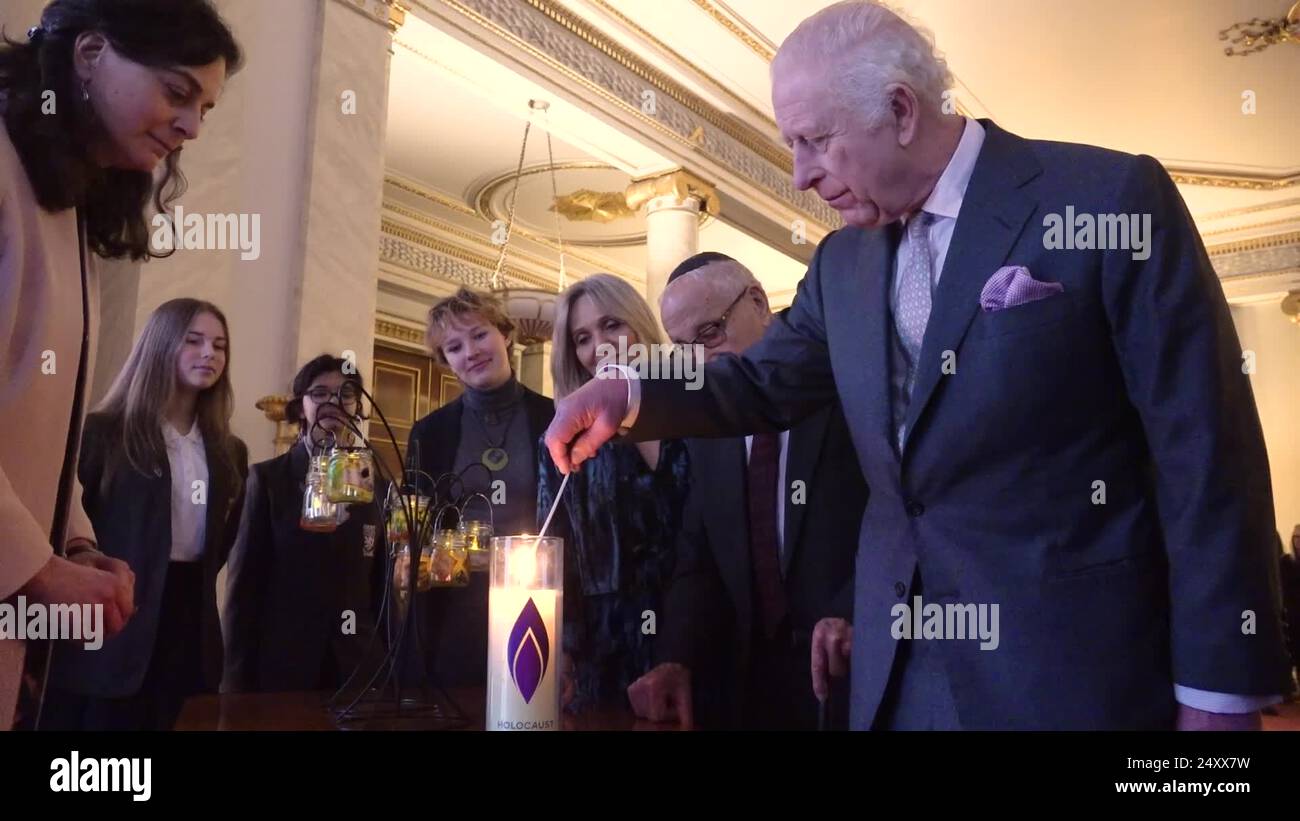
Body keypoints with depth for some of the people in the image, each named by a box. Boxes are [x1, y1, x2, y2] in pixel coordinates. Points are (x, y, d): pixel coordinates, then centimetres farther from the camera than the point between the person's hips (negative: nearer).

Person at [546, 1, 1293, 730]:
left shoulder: (1110, 198, -11)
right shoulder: (844, 261, 8)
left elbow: (1203, 448, -11)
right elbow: (765, 384, 16)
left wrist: (1218, 686, -11)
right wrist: (630, 395, -2)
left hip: (1071, 659, -5)